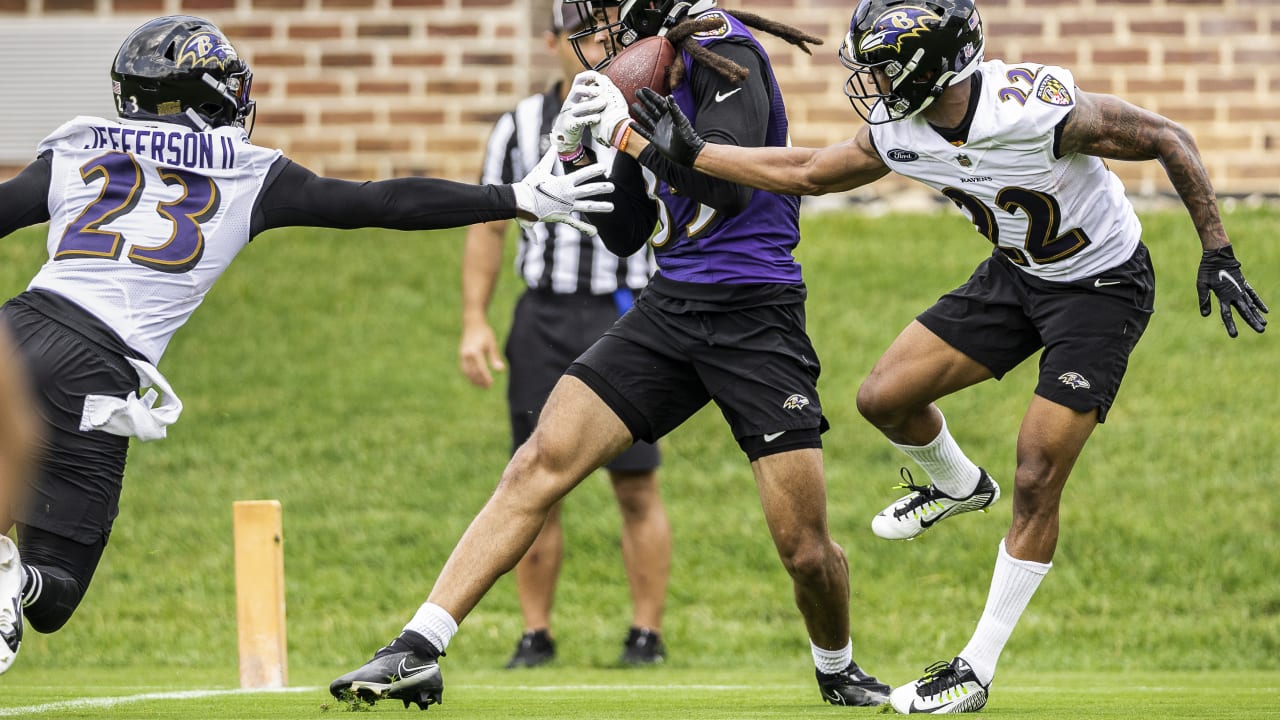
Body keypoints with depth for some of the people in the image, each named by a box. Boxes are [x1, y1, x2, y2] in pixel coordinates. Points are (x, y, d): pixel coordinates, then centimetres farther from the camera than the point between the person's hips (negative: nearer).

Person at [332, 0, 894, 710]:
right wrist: (582, 155, 3)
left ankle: (839, 672, 27)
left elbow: (727, 185, -24)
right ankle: (418, 651, -12)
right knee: (539, 464, -9)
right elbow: (625, 235, 17)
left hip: (756, 318, -7)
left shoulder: (728, 57, -10)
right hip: (669, 305, 7)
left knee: (806, 552, -4)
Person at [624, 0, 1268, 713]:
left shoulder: (1042, 109, -34)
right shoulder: (895, 131, -13)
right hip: (1016, 274, 6)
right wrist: (691, 152, 4)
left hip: (1103, 286, -6)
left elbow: (1168, 139, -22)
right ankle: (959, 485, 32)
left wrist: (1218, 252, -23)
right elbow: (806, 173, 5)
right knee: (885, 397, 0)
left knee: (1036, 485, -8)